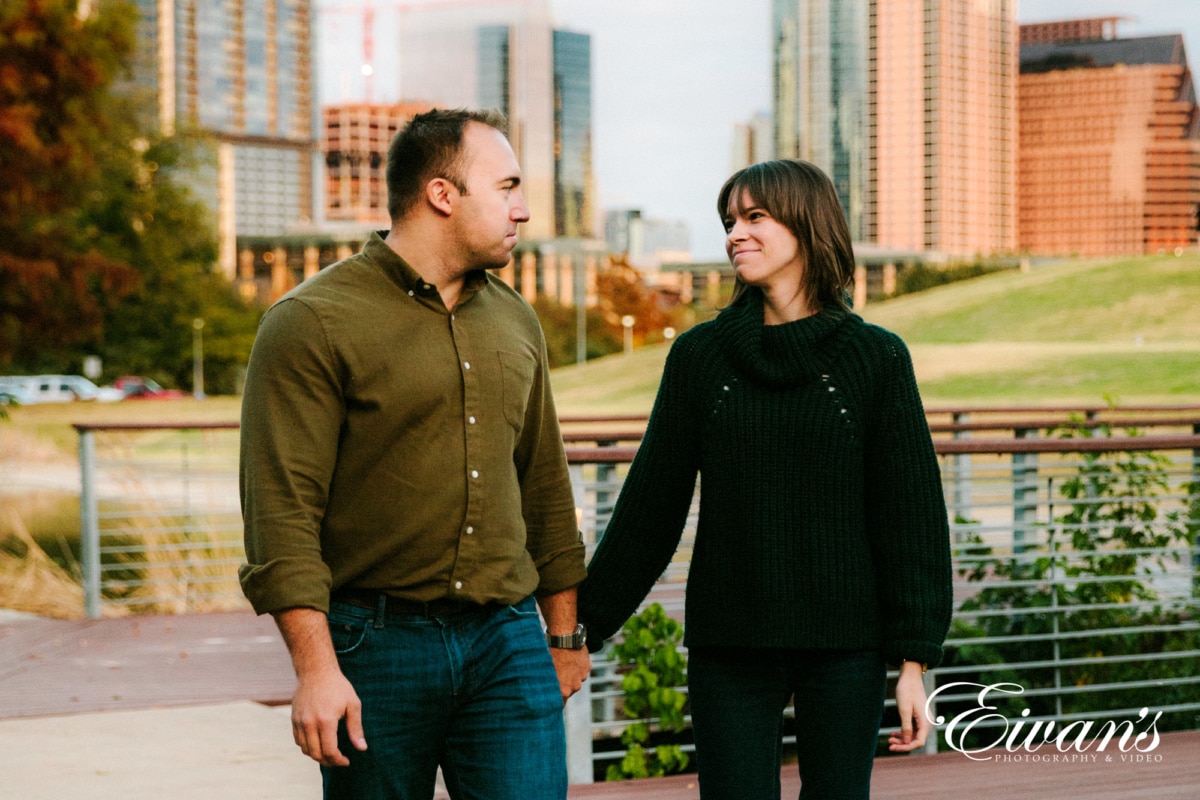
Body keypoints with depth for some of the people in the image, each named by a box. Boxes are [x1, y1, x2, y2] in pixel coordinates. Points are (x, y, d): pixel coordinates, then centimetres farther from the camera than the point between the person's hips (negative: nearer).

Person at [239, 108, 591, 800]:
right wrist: (316, 668, -19)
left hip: (508, 640, 5)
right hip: (376, 648, -4)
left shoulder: (515, 321, 13)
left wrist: (565, 635, 20)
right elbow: (282, 513, -13)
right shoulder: (314, 322, -7)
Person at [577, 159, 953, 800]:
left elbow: (911, 514, -1)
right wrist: (584, 623, 6)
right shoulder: (699, 355, 4)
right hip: (728, 648, 1)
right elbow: (650, 505, 8)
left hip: (845, 649, -1)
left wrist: (913, 659, -5)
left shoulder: (876, 357, 0)